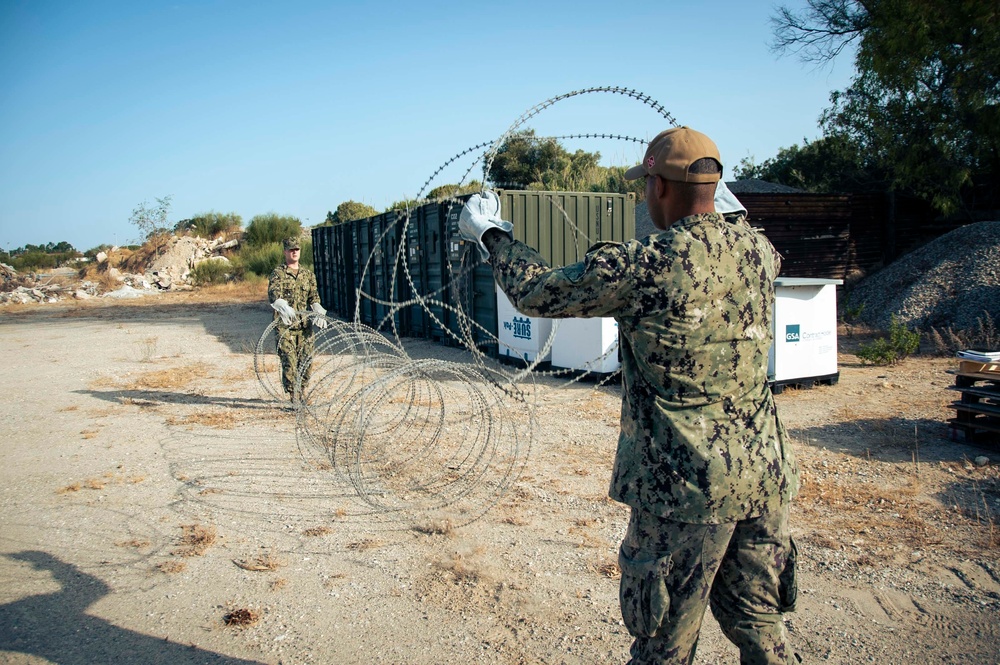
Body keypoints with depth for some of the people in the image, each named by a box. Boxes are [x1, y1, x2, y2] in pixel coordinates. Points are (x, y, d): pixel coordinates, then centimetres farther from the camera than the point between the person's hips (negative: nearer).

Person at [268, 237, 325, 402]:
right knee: (289, 361, -8)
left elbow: (314, 297, 10)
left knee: (307, 360, 6)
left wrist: (319, 314, -10)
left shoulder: (308, 274, 15)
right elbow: (273, 293, -18)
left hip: (304, 324, 5)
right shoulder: (278, 273, -1)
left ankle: (301, 393, 22)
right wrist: (284, 308, -39)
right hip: (284, 325, -4)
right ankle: (293, 397, -3)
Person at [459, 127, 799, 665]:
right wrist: (723, 200, 39)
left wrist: (487, 233, 9)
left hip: (686, 485, -6)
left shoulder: (642, 267, -18)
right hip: (764, 475, 6)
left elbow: (537, 292, -6)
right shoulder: (759, 250, 0)